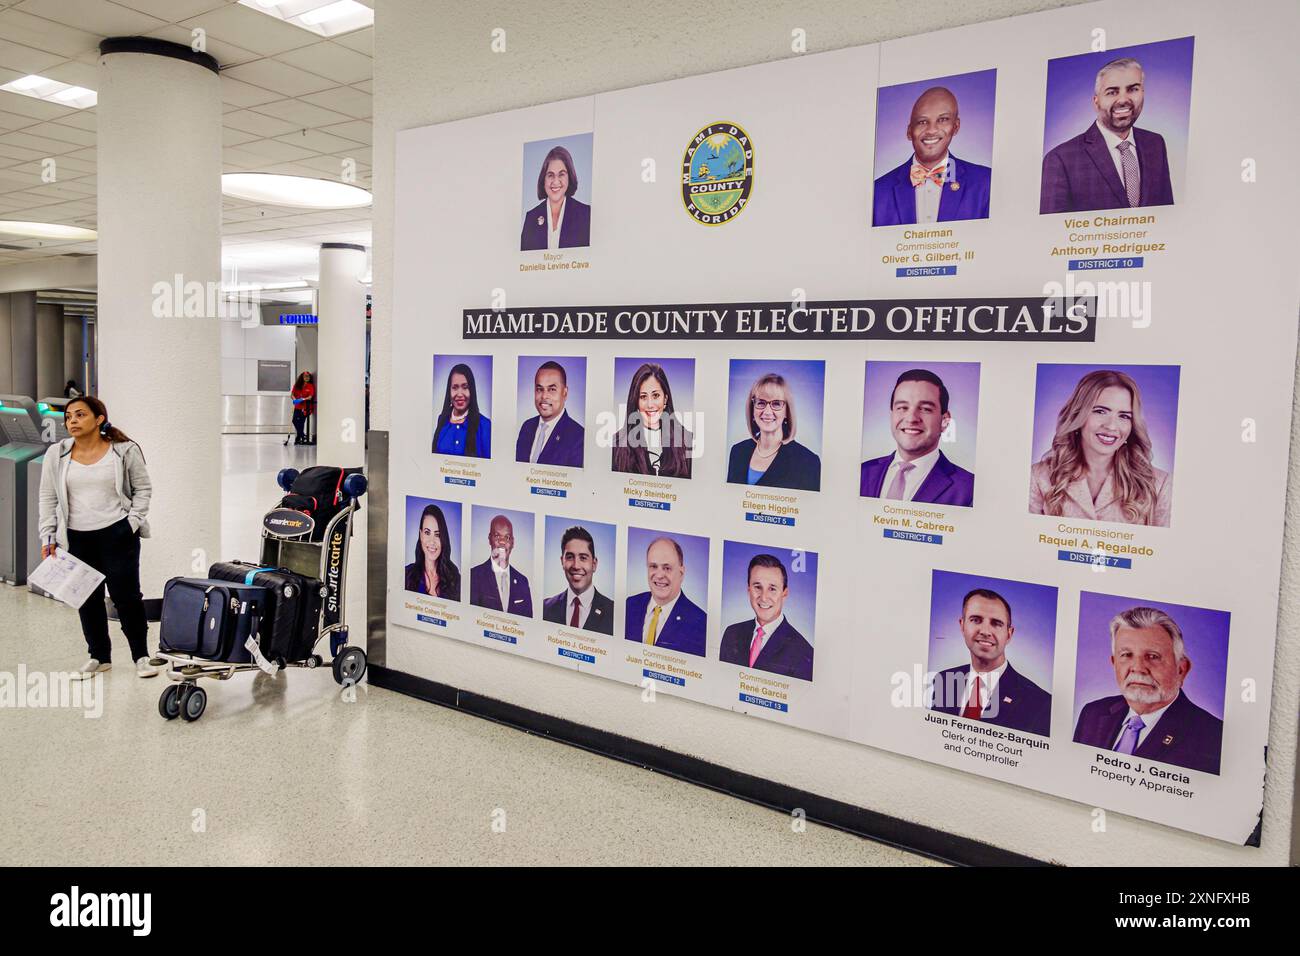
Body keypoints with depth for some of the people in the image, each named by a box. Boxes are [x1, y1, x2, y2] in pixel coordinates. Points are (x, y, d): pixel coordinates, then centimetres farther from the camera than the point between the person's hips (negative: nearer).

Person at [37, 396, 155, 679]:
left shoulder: (124, 451, -2)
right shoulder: (56, 454, 5)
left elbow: (143, 488, 5)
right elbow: (48, 499, 9)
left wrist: (133, 522, -5)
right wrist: (48, 537, 4)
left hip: (118, 535, -3)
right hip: (77, 538, 3)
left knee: (126, 595, -1)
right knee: (88, 599, 10)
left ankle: (141, 656, 12)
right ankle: (99, 656, 25)